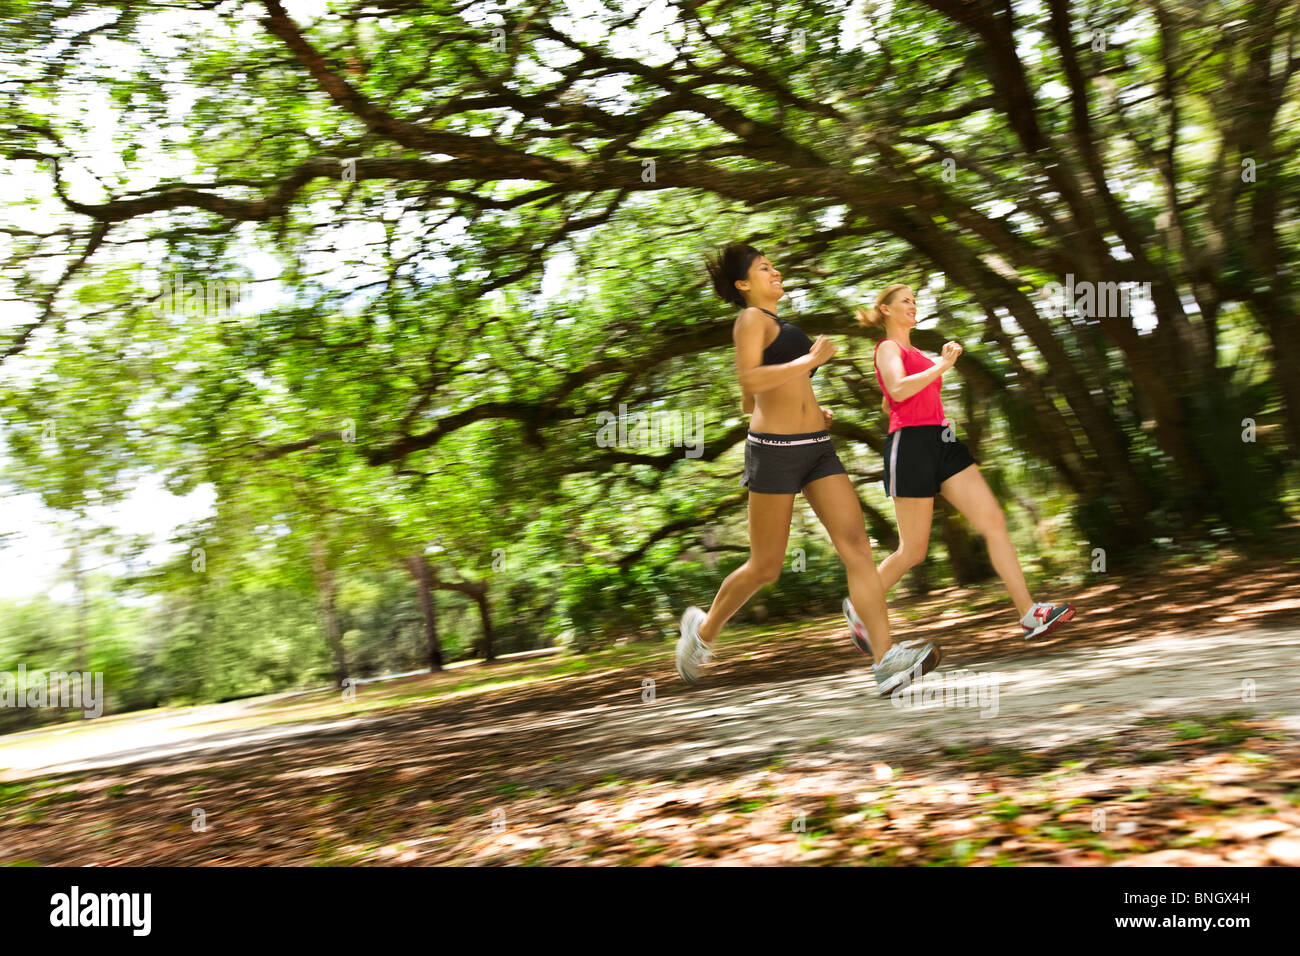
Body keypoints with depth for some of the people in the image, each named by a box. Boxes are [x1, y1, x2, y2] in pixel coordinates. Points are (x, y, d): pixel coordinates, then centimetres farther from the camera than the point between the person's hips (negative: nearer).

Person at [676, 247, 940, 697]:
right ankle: (704, 629, 27)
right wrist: (810, 360, -15)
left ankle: (888, 661, -17)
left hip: (817, 449, 8)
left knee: (856, 544, -10)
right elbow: (749, 379, -21)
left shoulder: (778, 328, 26)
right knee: (765, 568, 1)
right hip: (774, 451, -8)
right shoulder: (751, 319, -2)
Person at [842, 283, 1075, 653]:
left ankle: (1029, 612, -7)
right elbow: (897, 389, -23)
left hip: (942, 441, 9)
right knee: (913, 550, -2)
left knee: (994, 521, -5)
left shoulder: (911, 352, 25)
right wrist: (942, 365, -17)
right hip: (911, 443, -8)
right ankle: (858, 605, 19)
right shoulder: (888, 347, -2)